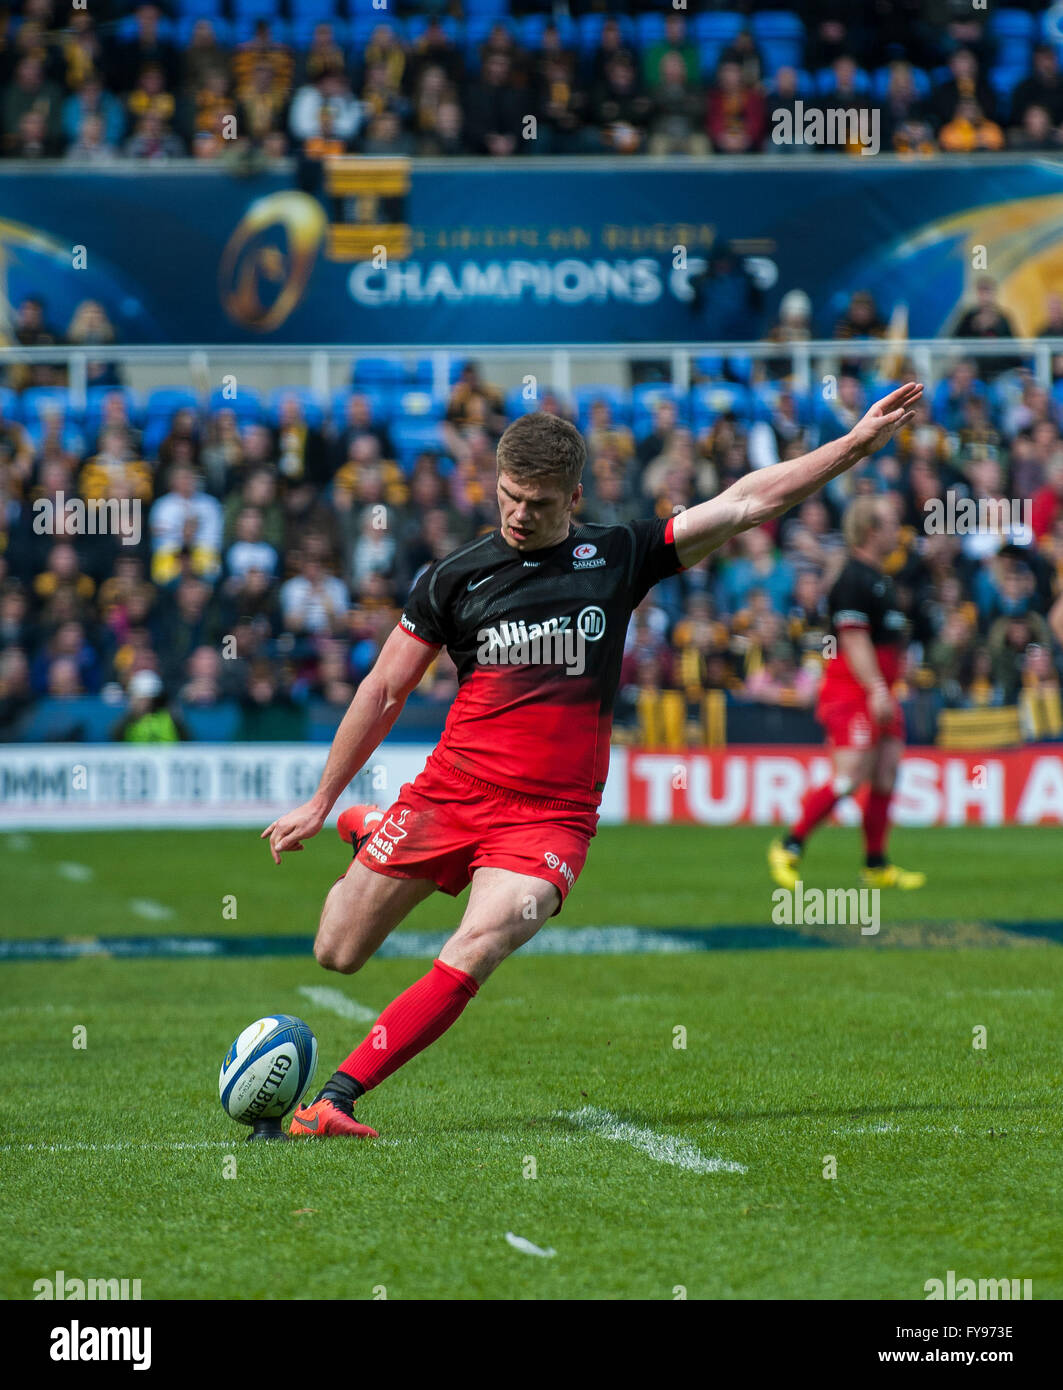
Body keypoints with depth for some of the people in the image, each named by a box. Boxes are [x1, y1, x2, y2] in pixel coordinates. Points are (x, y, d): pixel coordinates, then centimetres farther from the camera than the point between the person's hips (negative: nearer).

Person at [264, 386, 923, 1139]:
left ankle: (335, 1098, -22)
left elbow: (746, 503, 3)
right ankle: (366, 830, 41)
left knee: (472, 955, -25)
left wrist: (855, 444, -2)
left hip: (553, 816, -1)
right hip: (450, 793, 1)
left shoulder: (619, 558, 3)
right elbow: (385, 691, 9)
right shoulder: (455, 577, 3)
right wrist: (320, 802, 11)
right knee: (337, 954, 8)